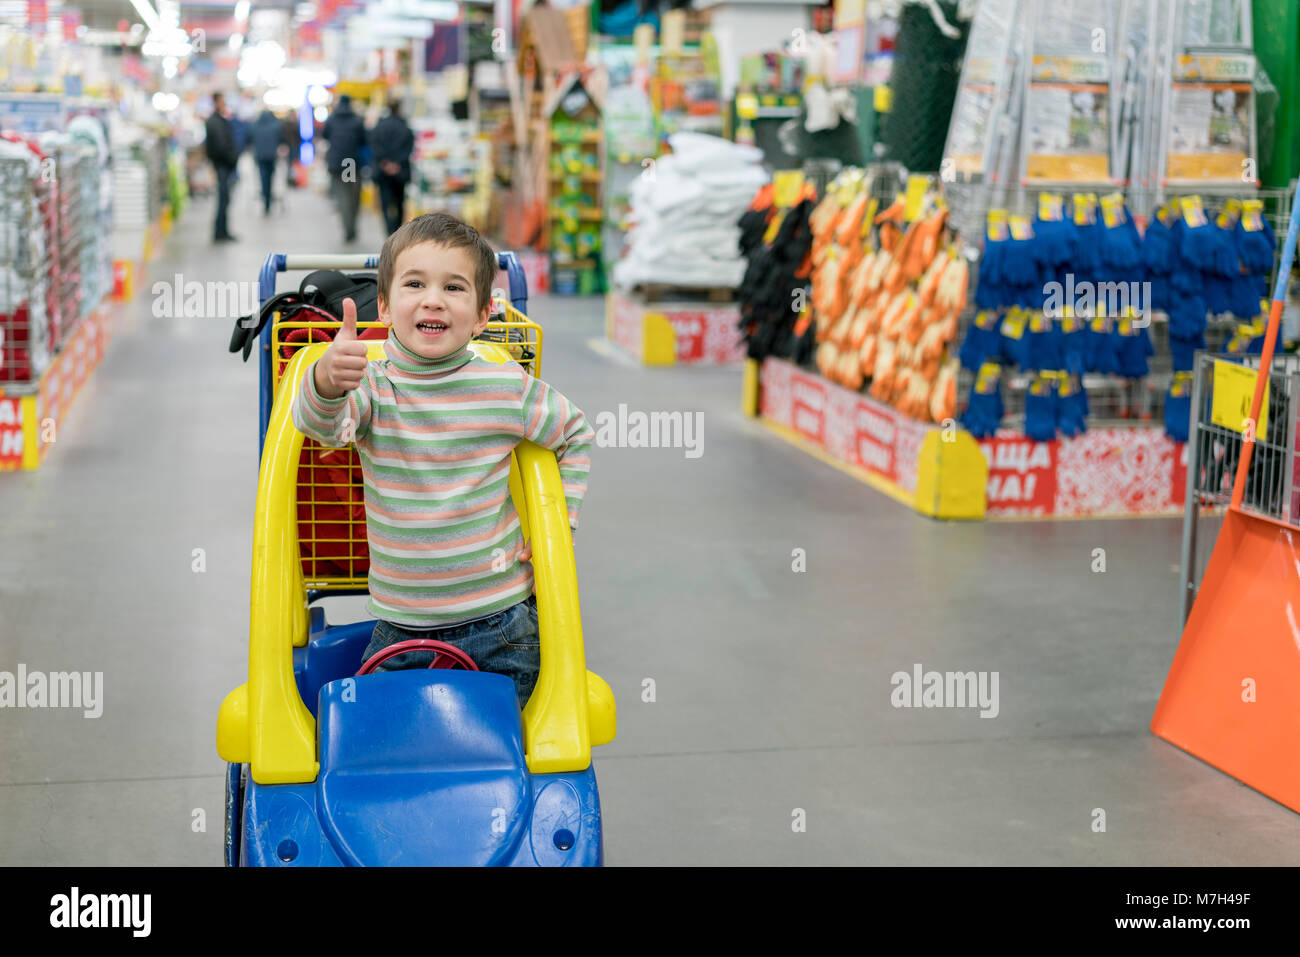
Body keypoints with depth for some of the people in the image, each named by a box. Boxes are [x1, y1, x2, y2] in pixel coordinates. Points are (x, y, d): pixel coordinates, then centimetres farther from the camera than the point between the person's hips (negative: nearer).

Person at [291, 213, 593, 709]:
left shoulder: (508, 390, -6)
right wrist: (327, 380, -51)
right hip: (398, 631, 1)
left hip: (498, 630, 0)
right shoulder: (372, 389, -7)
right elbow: (320, 424, -29)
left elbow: (576, 435, 11)